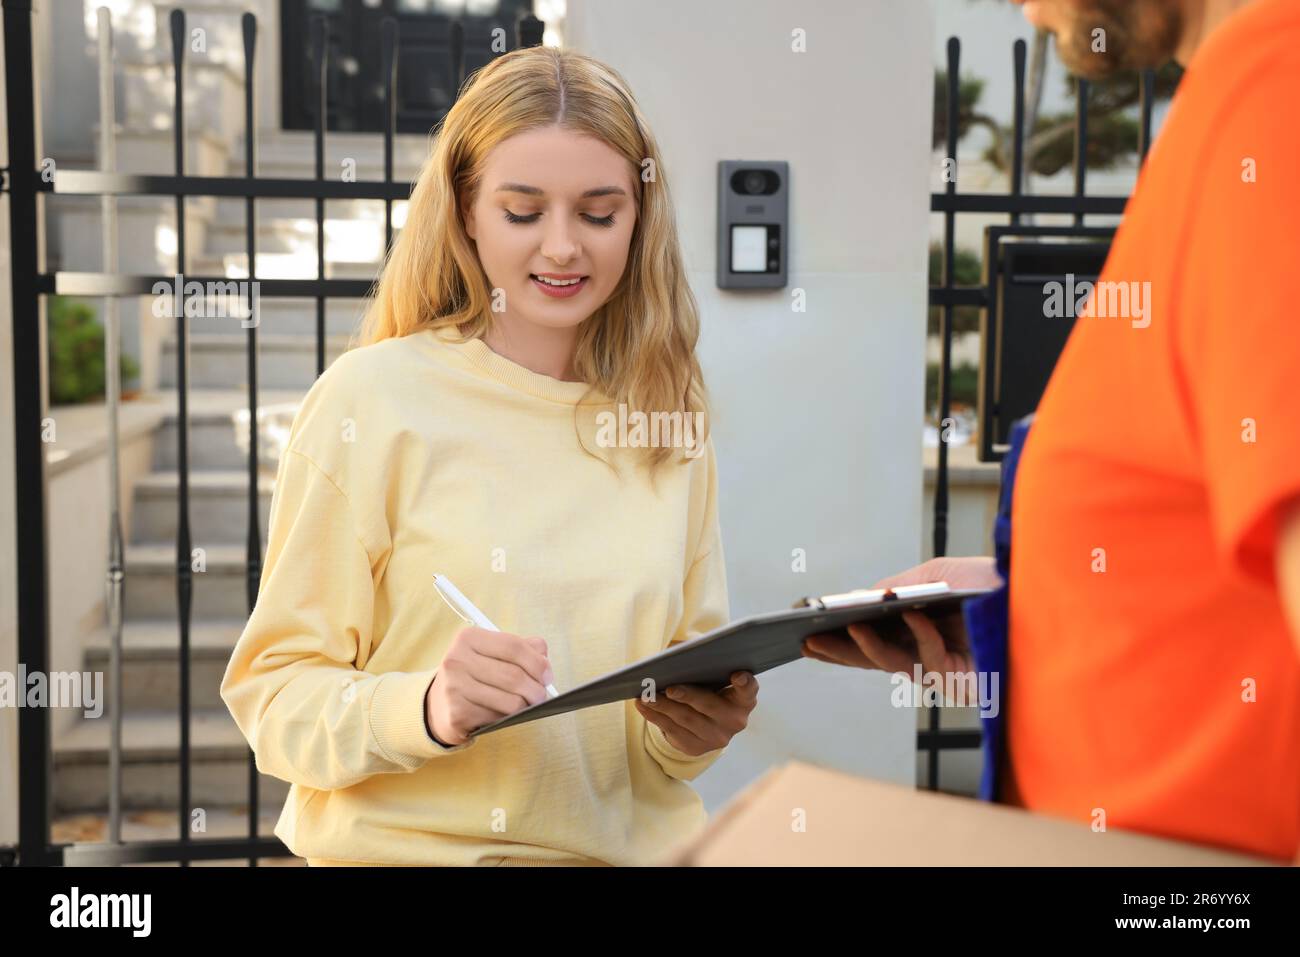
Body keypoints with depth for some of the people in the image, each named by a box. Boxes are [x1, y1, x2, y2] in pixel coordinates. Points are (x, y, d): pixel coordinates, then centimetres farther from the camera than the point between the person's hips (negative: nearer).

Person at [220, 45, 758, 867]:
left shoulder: (672, 427, 6)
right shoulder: (371, 397, -5)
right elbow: (275, 693, -5)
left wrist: (697, 731, -7)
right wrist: (426, 709, -22)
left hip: (633, 846, 4)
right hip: (409, 844, -3)